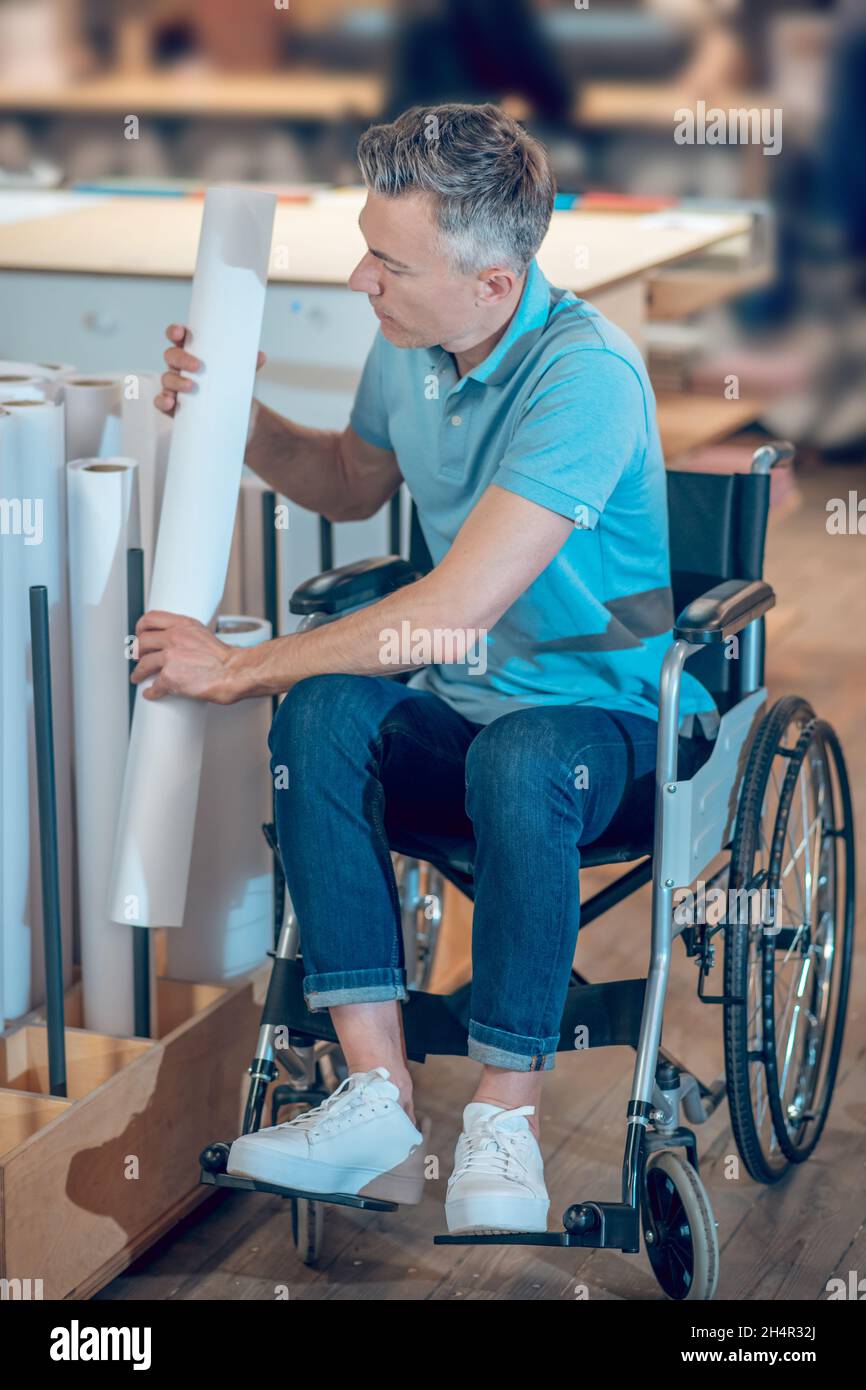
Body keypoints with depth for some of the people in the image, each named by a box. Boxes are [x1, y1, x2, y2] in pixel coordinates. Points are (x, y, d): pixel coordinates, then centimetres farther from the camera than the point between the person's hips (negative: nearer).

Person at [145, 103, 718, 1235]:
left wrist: (241, 667, -21)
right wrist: (238, 419, 6)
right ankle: (378, 1100, -27)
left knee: (519, 757, -40)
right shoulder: (409, 348, 2)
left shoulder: (585, 372, -24)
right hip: (462, 712, 6)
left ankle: (504, 1121, -23)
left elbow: (456, 612, -29)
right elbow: (355, 484, 26)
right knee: (322, 716, -26)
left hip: (619, 724, -6)